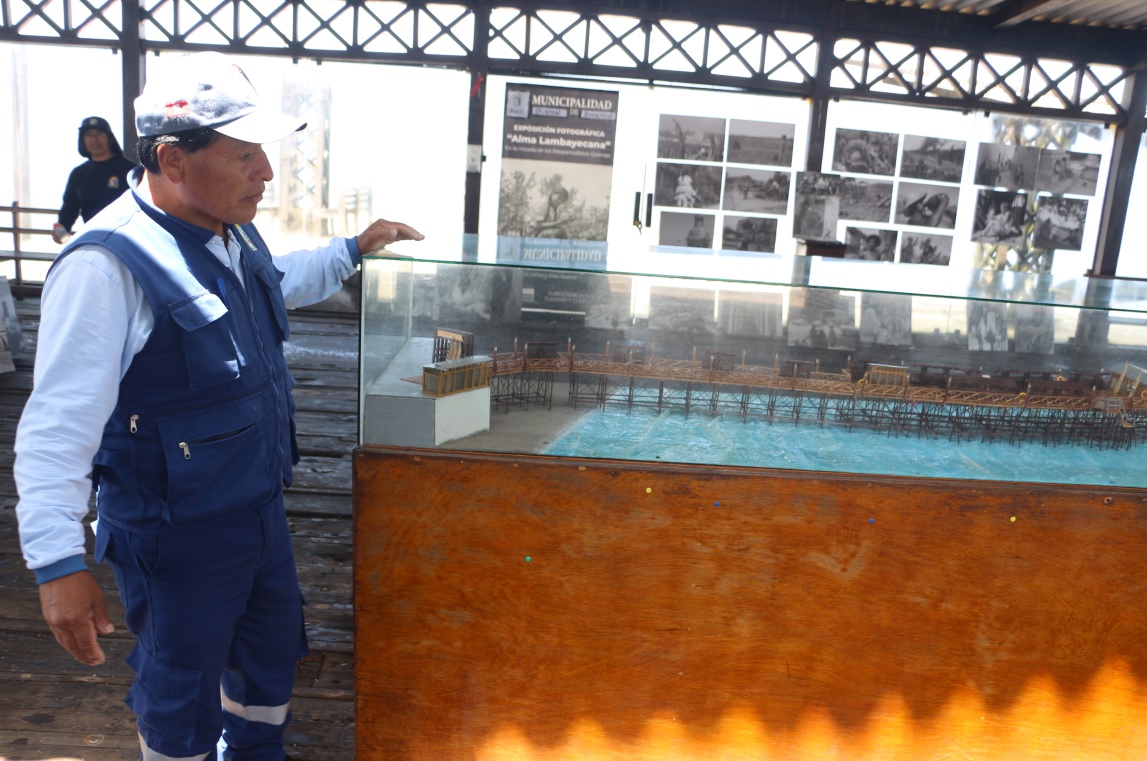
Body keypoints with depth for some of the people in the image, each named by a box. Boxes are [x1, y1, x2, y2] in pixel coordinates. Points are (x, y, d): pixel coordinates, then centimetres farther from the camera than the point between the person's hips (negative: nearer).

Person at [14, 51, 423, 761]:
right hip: (177, 536, -8)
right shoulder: (108, 266, -27)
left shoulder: (233, 234, 1)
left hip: (262, 508, 9)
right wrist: (59, 562, -28)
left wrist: (352, 250, 19)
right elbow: (60, 422, -27)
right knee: (183, 697, 14)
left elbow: (280, 283, 25)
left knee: (272, 649, 26)